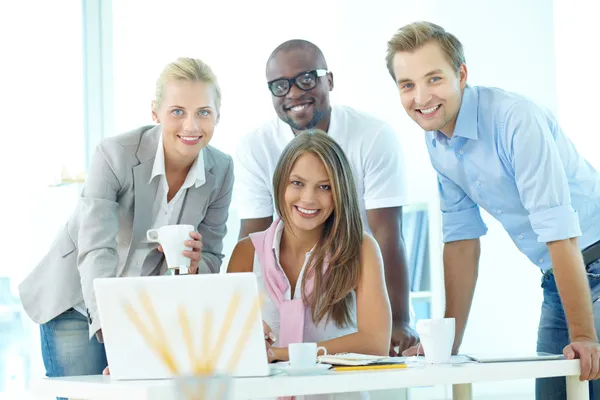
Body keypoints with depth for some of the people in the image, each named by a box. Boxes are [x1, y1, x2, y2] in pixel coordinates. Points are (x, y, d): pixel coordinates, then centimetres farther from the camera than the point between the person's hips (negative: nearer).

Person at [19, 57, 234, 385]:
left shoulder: (221, 170, -11)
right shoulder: (114, 155, -25)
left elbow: (211, 261, -2)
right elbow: (95, 251, -34)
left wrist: (193, 266, -28)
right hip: (78, 300, -4)